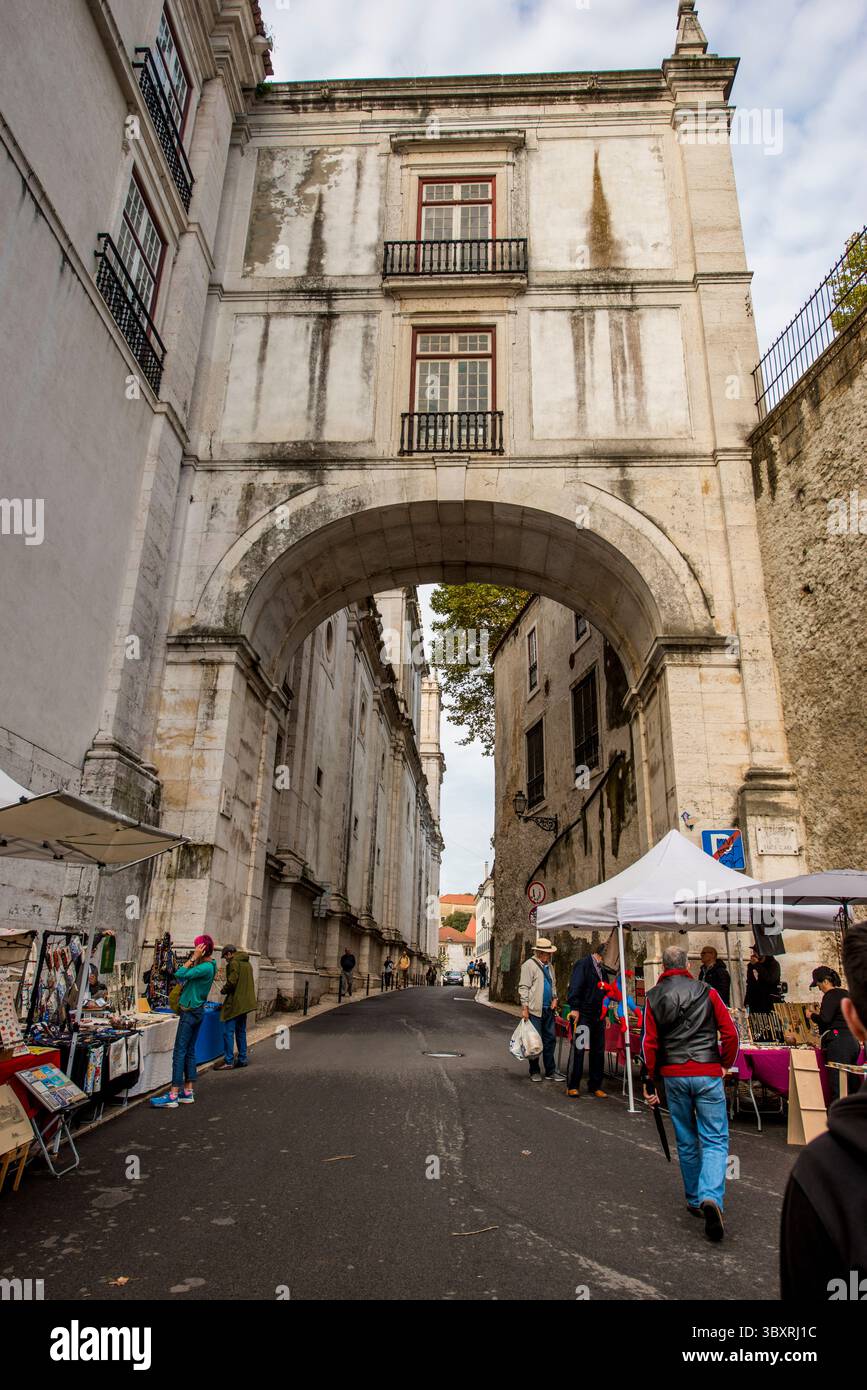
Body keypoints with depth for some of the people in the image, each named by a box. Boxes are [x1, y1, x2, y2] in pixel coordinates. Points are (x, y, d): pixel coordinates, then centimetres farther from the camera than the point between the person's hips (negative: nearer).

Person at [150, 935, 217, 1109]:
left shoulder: (205, 967, -20)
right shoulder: (209, 966, 10)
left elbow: (180, 974, -23)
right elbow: (184, 975, 12)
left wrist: (194, 957, -19)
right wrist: (194, 959, 4)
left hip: (190, 1012, -10)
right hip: (197, 1011, 10)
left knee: (180, 1052, -7)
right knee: (190, 1051, 13)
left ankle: (173, 1096, -6)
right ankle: (188, 1093, 17)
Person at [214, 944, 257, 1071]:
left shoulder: (234, 963, -11)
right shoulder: (247, 963, 17)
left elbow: (231, 982, -19)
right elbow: (251, 983, 20)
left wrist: (223, 990, -1)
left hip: (235, 1003, -9)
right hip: (245, 1003, 9)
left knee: (228, 1032, -4)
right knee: (241, 1032, 15)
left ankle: (228, 1060, -3)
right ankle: (242, 1059, 18)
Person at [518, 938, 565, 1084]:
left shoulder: (548, 966, 16)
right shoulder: (529, 965, -9)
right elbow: (523, 987, -12)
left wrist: (555, 998, 9)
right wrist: (525, 1007, -16)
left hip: (548, 1010, 7)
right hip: (535, 1010, -7)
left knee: (549, 1040, 10)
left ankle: (550, 1071, 18)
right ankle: (534, 1072, 12)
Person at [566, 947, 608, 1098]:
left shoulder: (602, 969, 17)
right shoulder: (582, 964, -7)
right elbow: (575, 987, -14)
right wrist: (574, 1008, -20)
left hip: (598, 1016, 8)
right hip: (582, 1015, -8)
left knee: (598, 1051, 9)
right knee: (578, 1049, -4)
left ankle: (595, 1086, 19)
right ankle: (572, 1086, 4)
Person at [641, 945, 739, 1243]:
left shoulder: (653, 997, 2)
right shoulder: (706, 992, -2)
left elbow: (648, 1043, 0)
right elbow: (730, 1033, -3)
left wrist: (649, 1083, 7)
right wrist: (726, 1064, 14)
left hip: (674, 1075, 2)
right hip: (708, 1074, -2)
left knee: (686, 1141, 16)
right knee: (715, 1140, 2)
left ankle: (694, 1200, 25)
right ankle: (711, 1198, -16)